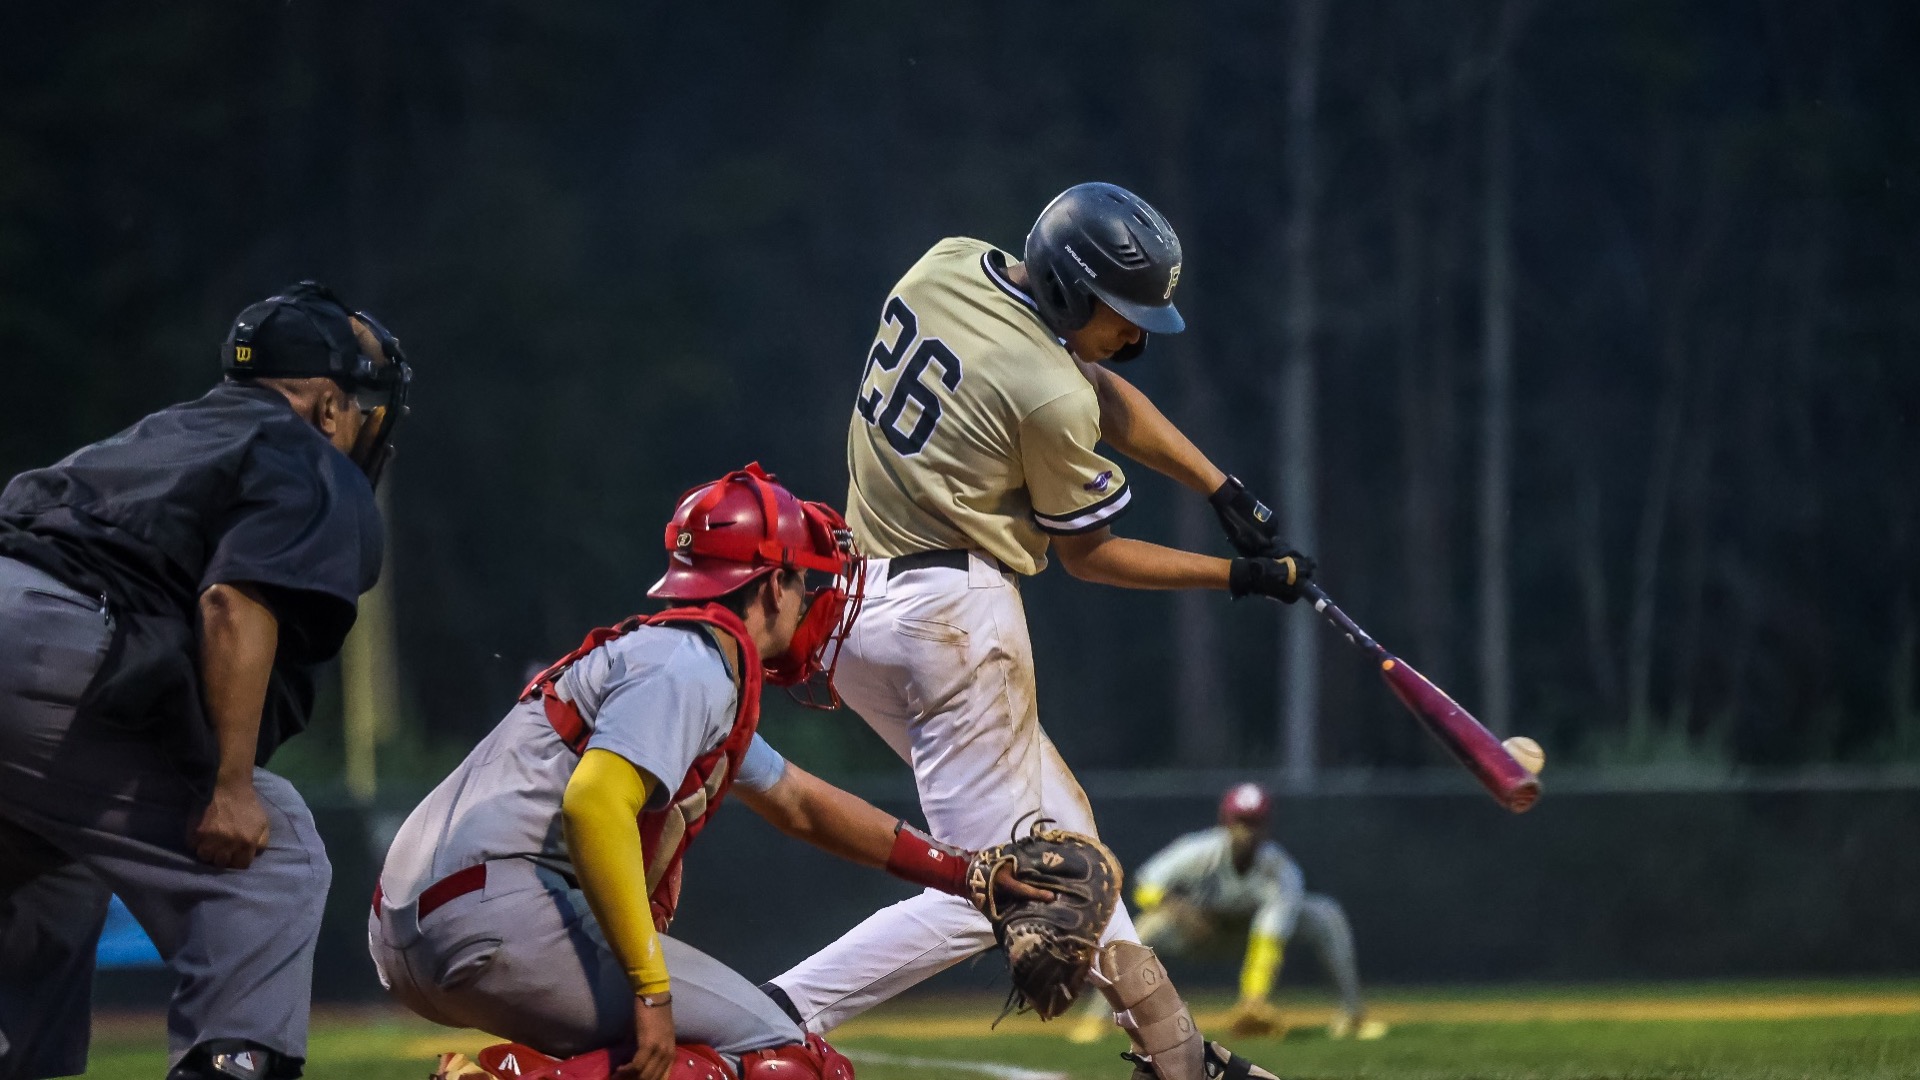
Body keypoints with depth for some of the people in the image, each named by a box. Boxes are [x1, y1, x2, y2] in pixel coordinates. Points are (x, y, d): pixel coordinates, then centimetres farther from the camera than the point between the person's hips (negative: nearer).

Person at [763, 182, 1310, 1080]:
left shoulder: (946, 266, 5)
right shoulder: (1049, 394, -19)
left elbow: (1104, 395, 15)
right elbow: (1086, 553, -2)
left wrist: (1226, 492, 10)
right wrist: (1239, 576, 5)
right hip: (952, 611, -10)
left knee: (1055, 829, 17)